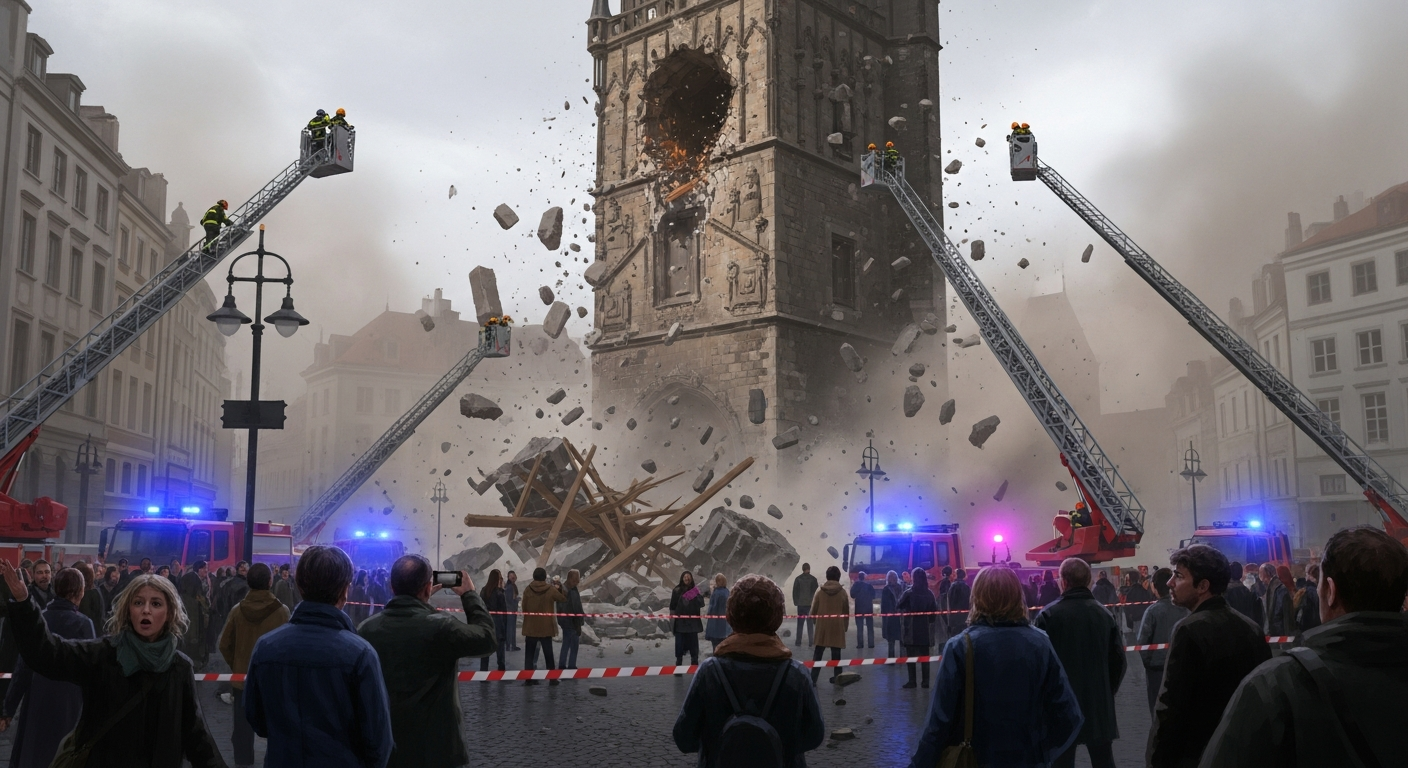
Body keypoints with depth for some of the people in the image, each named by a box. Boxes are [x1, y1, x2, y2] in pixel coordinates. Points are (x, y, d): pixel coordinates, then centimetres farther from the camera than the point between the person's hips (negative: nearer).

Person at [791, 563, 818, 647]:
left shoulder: (798, 579, 0)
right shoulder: (813, 579, -4)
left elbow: (794, 591, 1)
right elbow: (816, 592, -2)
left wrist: (795, 602, 9)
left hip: (801, 604, 1)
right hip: (811, 604, -1)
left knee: (800, 624, 9)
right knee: (810, 624, 4)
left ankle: (798, 642, 7)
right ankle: (810, 643, 0)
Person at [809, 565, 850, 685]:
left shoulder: (820, 591, -2)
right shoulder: (842, 592, -2)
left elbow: (813, 610, 2)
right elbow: (846, 612, 4)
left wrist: (815, 620, 19)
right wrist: (845, 626, 15)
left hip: (822, 626, 0)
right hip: (837, 627, 0)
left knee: (818, 653, 5)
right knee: (836, 653, 8)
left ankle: (813, 678, 1)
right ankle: (837, 677, 11)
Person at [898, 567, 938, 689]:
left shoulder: (908, 593, -12)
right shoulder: (929, 594, -1)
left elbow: (898, 607, -6)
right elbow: (934, 611, 3)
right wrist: (929, 621, 13)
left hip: (911, 629, -3)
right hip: (925, 629, 4)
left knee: (911, 656, 3)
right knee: (924, 656, 9)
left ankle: (912, 681, 2)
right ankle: (925, 681, 10)